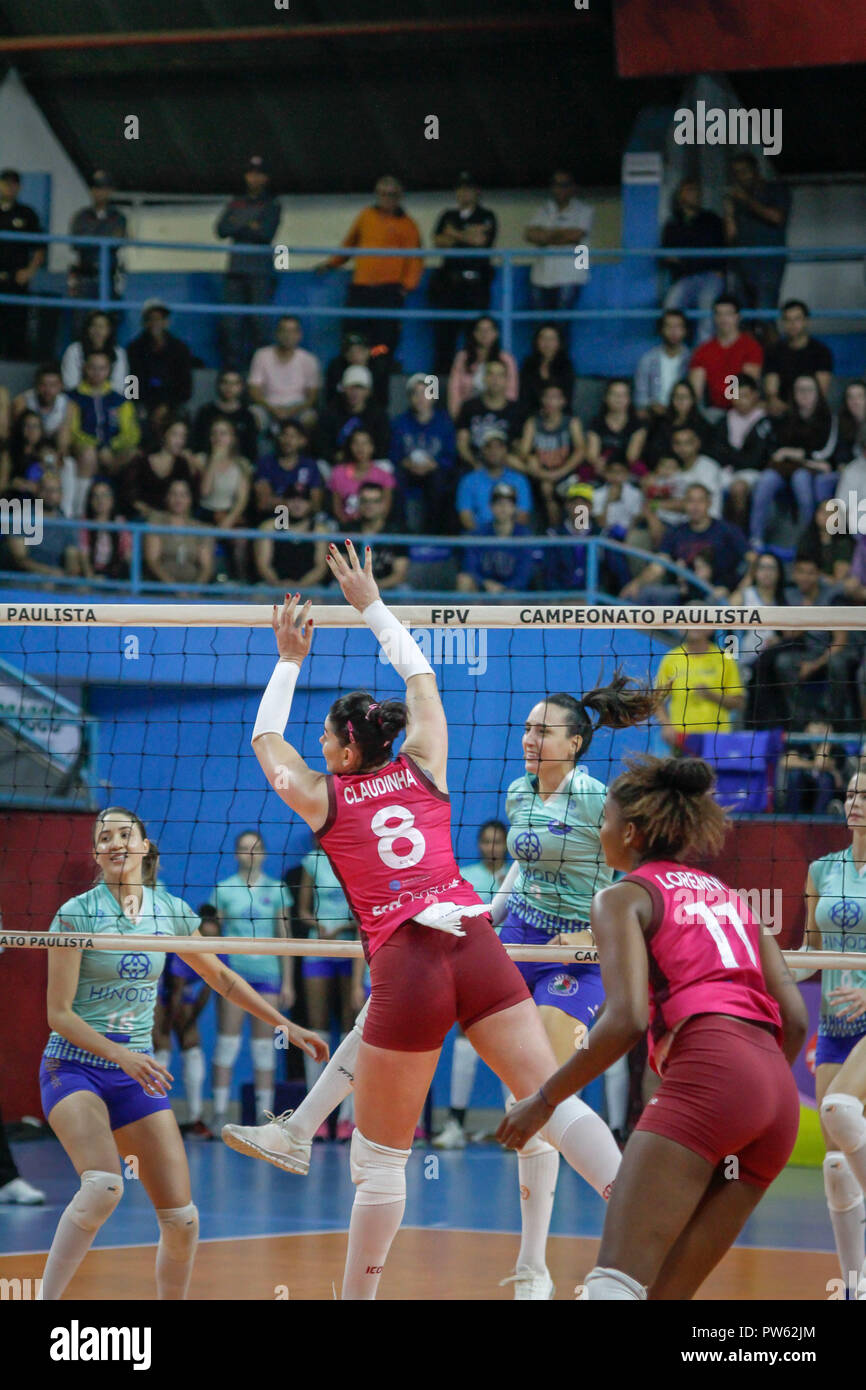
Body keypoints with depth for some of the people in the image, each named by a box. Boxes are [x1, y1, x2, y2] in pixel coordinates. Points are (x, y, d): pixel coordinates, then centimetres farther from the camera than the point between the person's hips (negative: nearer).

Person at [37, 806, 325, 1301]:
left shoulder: (172, 911, 3)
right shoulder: (77, 914, -10)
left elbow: (219, 976, 19)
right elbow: (59, 1014, -11)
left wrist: (285, 1024, 16)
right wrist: (122, 1055, -24)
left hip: (138, 1073, 5)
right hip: (74, 1068, -5)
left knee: (182, 1219, -3)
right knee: (103, 1186, -32)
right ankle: (46, 1302, -24)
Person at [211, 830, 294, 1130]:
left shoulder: (276, 890, 8)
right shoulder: (223, 889, 6)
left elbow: (284, 936, 9)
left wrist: (287, 982, 5)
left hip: (267, 971, 1)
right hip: (233, 970, -1)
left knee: (264, 1046, 1)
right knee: (227, 1043, -5)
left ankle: (264, 1115, 2)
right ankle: (219, 1113, -4)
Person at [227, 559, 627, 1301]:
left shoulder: (322, 797, 10)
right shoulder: (422, 769, 15)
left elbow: (265, 737, 31)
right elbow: (420, 676, 33)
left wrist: (290, 661, 40)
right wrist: (372, 606, 41)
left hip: (405, 965, -3)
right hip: (477, 948, 3)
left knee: (381, 1159, 6)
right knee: (556, 1101, -5)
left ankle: (356, 1299, 14)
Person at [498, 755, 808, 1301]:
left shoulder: (625, 898, 8)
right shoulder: (730, 897, 26)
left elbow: (626, 1020, -7)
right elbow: (795, 1019, 18)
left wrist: (544, 1101, 1)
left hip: (707, 1072, -7)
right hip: (779, 1093, 7)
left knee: (616, 1281, -17)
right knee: (665, 1293, 9)